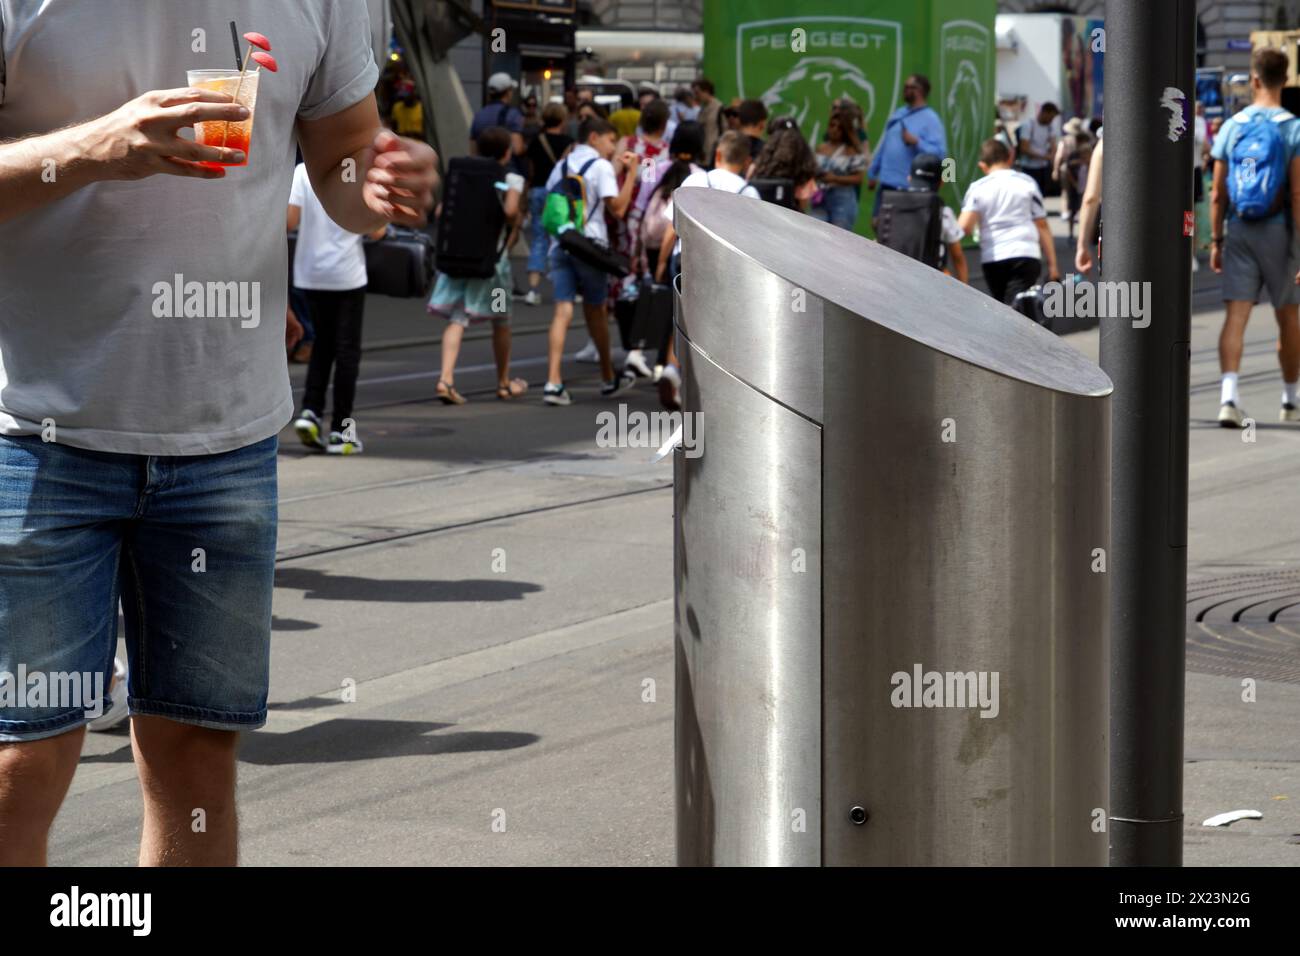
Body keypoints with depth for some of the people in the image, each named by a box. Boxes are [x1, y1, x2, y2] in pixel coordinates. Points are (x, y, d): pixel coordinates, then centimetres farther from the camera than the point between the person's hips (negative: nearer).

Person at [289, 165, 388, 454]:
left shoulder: (302, 172, -4)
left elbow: (290, 222, -10)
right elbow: (376, 232, -7)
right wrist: (383, 224, 15)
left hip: (310, 275, 3)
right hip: (347, 275, -3)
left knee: (322, 343, 19)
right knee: (347, 349, 6)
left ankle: (310, 411, 3)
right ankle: (340, 430, 6)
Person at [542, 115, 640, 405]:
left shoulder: (561, 165, 14)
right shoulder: (601, 166, -5)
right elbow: (617, 208, -12)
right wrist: (631, 173, -6)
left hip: (560, 244, 4)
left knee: (563, 311, -3)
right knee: (595, 309, 11)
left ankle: (553, 382, -18)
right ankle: (609, 379, 27)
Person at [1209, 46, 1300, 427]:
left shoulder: (1231, 127, 3)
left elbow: (1218, 194, 4)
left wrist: (1216, 241, 11)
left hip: (1238, 228, 2)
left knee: (1236, 314, -4)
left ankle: (1229, 396, -23)